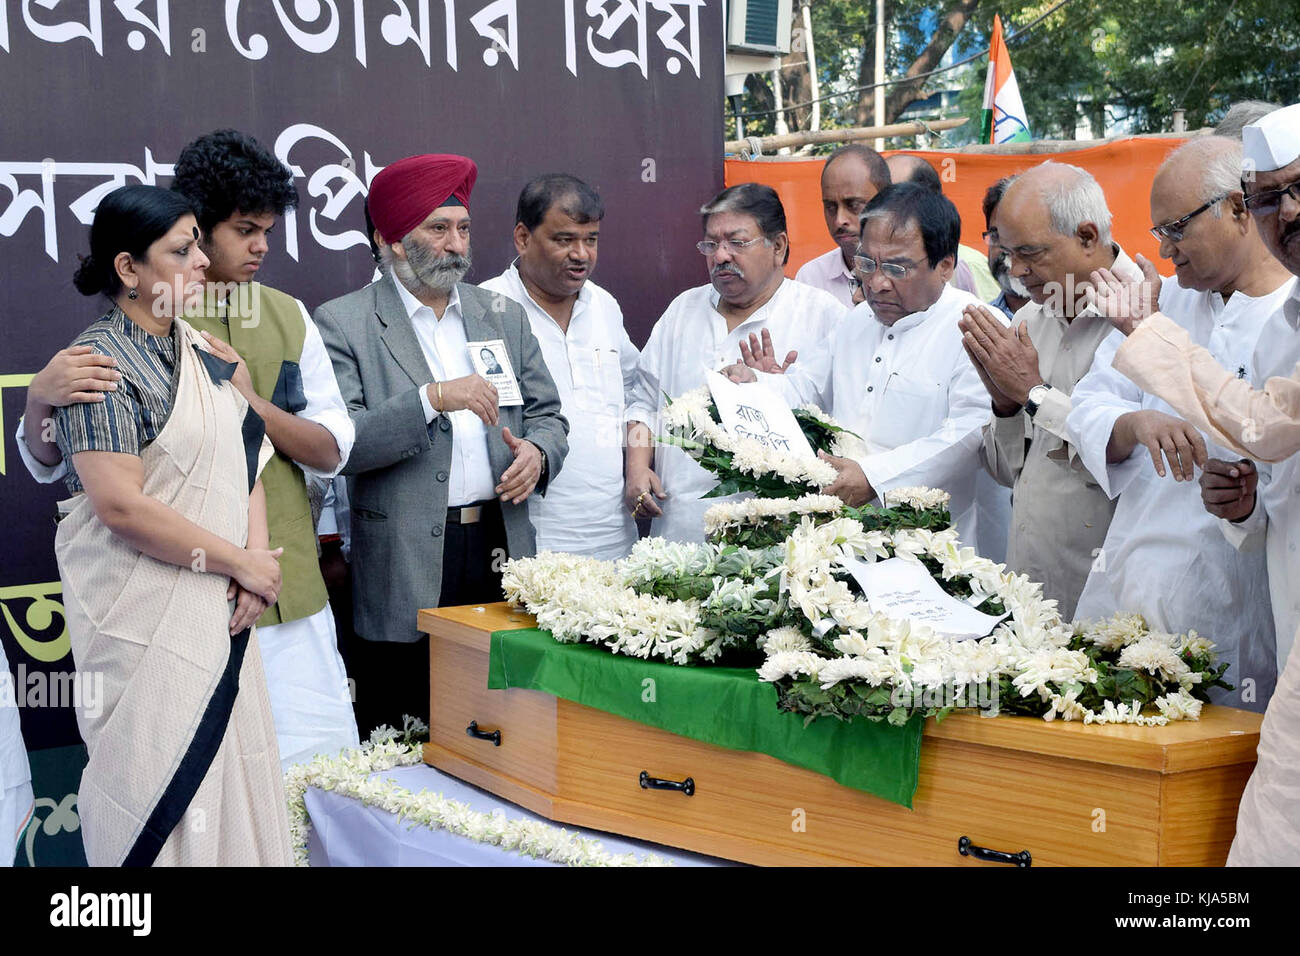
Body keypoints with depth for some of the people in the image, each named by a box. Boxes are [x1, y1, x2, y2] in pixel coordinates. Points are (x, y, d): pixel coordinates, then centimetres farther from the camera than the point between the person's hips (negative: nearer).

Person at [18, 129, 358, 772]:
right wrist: (40, 400, -28)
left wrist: (254, 402, -11)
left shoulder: (288, 318, 11)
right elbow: (46, 461, -6)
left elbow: (332, 452, 6)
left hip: (289, 592, 4)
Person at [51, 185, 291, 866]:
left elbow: (243, 459, 11)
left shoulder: (198, 351, 11)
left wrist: (255, 556, -7)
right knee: (160, 787, -1)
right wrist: (239, 563, -14)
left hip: (216, 606, 7)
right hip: (145, 615, -7)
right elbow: (120, 505, -21)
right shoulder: (103, 361, -14)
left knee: (223, 772, 11)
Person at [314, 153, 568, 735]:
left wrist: (537, 452, -4)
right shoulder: (343, 324, -2)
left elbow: (547, 415, 19)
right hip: (406, 572, -4)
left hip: (501, 552, 5)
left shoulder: (504, 316, 15)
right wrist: (432, 398, -21)